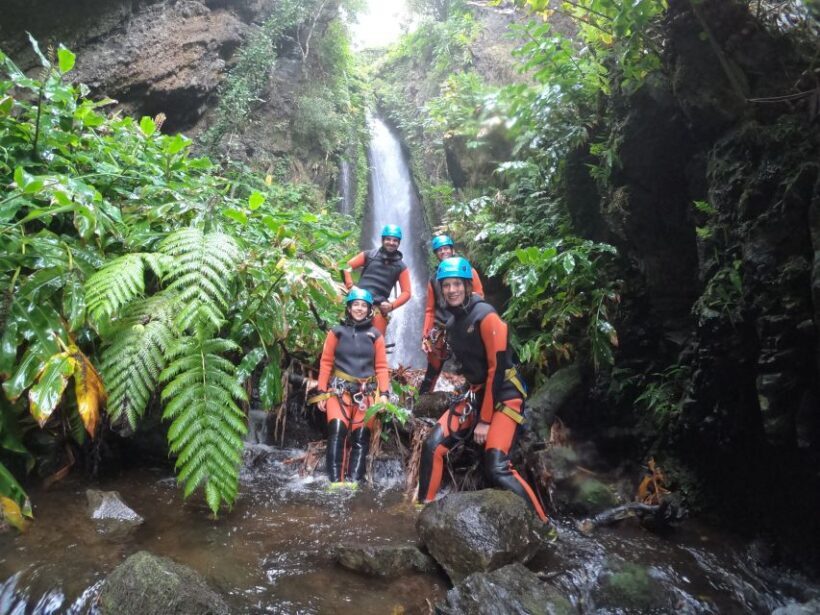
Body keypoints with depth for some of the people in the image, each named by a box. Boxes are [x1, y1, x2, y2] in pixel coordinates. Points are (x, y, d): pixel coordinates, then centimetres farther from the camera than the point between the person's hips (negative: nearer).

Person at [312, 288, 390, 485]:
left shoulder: (375, 335, 9)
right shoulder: (337, 332, 6)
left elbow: (381, 366, 8)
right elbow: (326, 362, 6)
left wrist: (384, 393, -2)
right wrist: (322, 391, 1)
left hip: (367, 391, 2)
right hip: (339, 388, -1)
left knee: (361, 436, -3)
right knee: (337, 430, -17)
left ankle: (354, 482, -2)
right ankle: (335, 481, -15)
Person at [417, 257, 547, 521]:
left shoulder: (485, 315, -17)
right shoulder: (452, 320, 7)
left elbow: (498, 367, -19)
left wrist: (485, 419, -18)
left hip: (504, 394, -7)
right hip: (476, 393, 7)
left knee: (496, 466, -20)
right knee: (433, 446, -4)